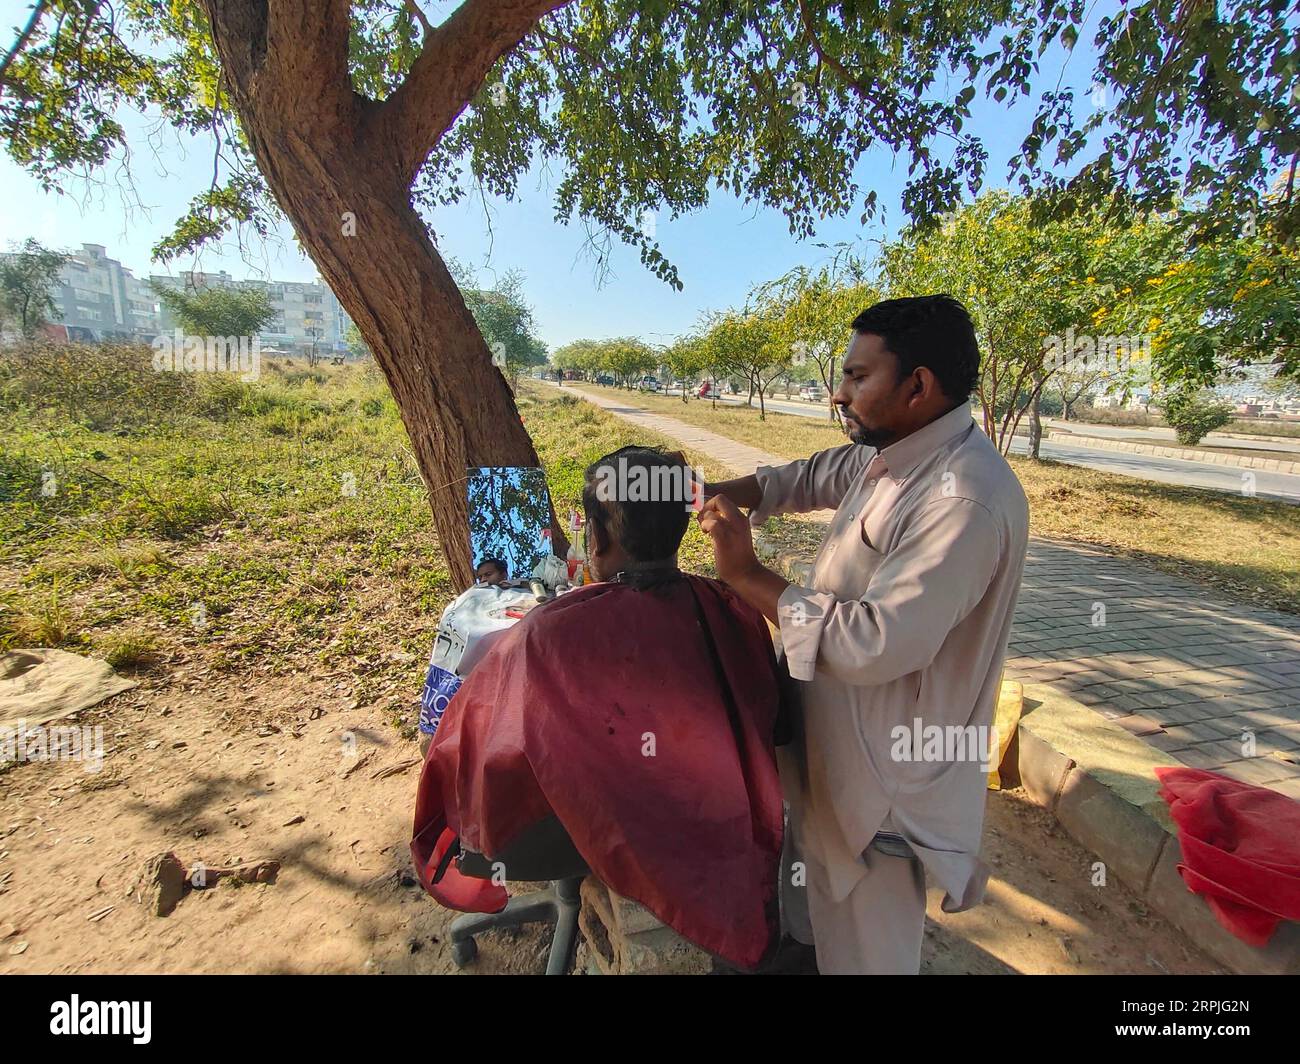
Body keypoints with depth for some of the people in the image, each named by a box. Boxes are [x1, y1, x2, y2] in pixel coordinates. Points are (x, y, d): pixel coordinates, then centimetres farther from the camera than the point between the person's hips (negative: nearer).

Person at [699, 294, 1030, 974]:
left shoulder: (966, 498, -29)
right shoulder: (894, 452, 1)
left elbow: (874, 643, -33)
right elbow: (816, 475, 17)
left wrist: (746, 574, -25)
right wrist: (735, 495, -1)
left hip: (882, 778, -8)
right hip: (832, 743, 9)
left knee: (863, 950, 19)